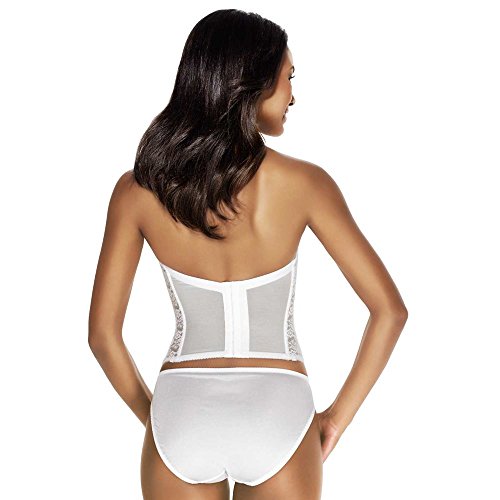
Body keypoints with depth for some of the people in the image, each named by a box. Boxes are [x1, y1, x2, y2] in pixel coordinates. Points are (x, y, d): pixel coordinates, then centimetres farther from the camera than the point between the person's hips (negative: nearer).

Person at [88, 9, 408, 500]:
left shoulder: (137, 189, -4)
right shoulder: (302, 183, -9)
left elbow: (103, 333, -1)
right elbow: (389, 309, -8)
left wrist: (152, 416, 13)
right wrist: (338, 416, 2)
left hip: (181, 411, 1)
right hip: (277, 414, -1)